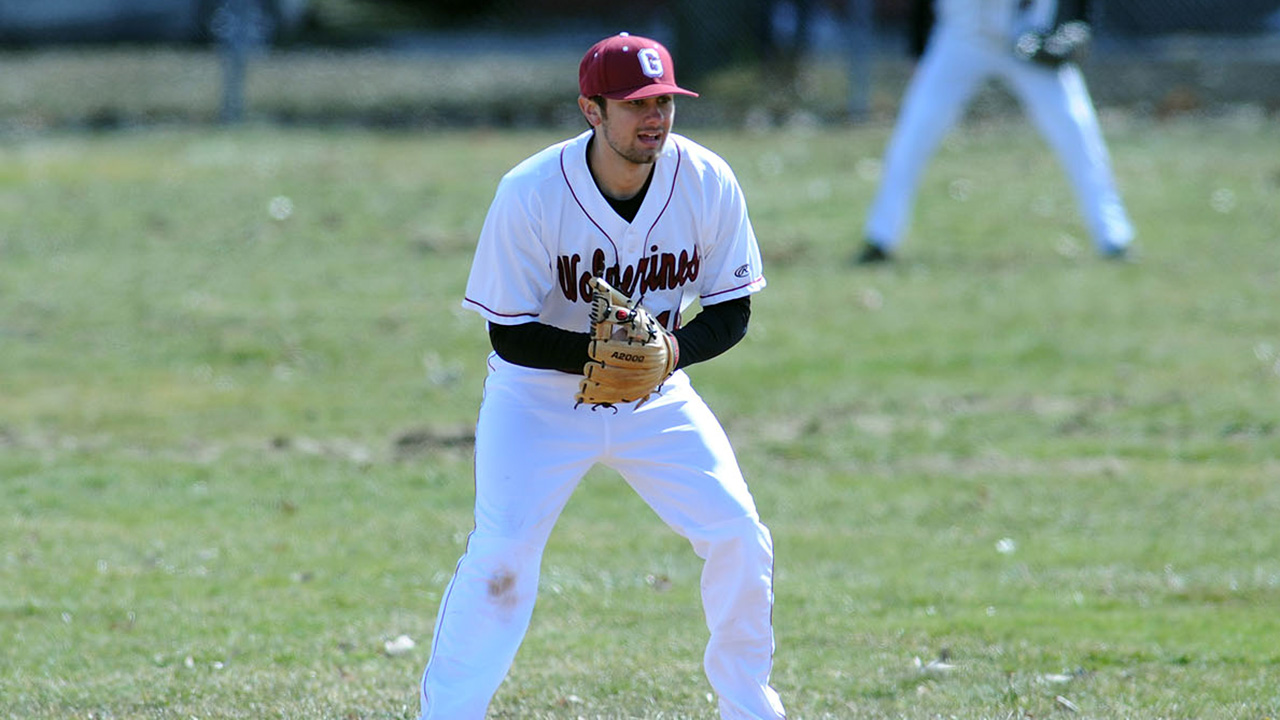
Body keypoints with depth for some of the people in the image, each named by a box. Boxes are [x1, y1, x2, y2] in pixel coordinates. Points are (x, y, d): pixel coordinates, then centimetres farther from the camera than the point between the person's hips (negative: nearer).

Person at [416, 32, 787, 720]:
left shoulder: (708, 183, -16)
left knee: (740, 540, -5)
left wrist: (664, 352, -26)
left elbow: (732, 311, -6)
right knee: (500, 554, -18)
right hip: (540, 398, -3)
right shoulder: (529, 193, -24)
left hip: (657, 401, 3)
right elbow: (509, 333, -19)